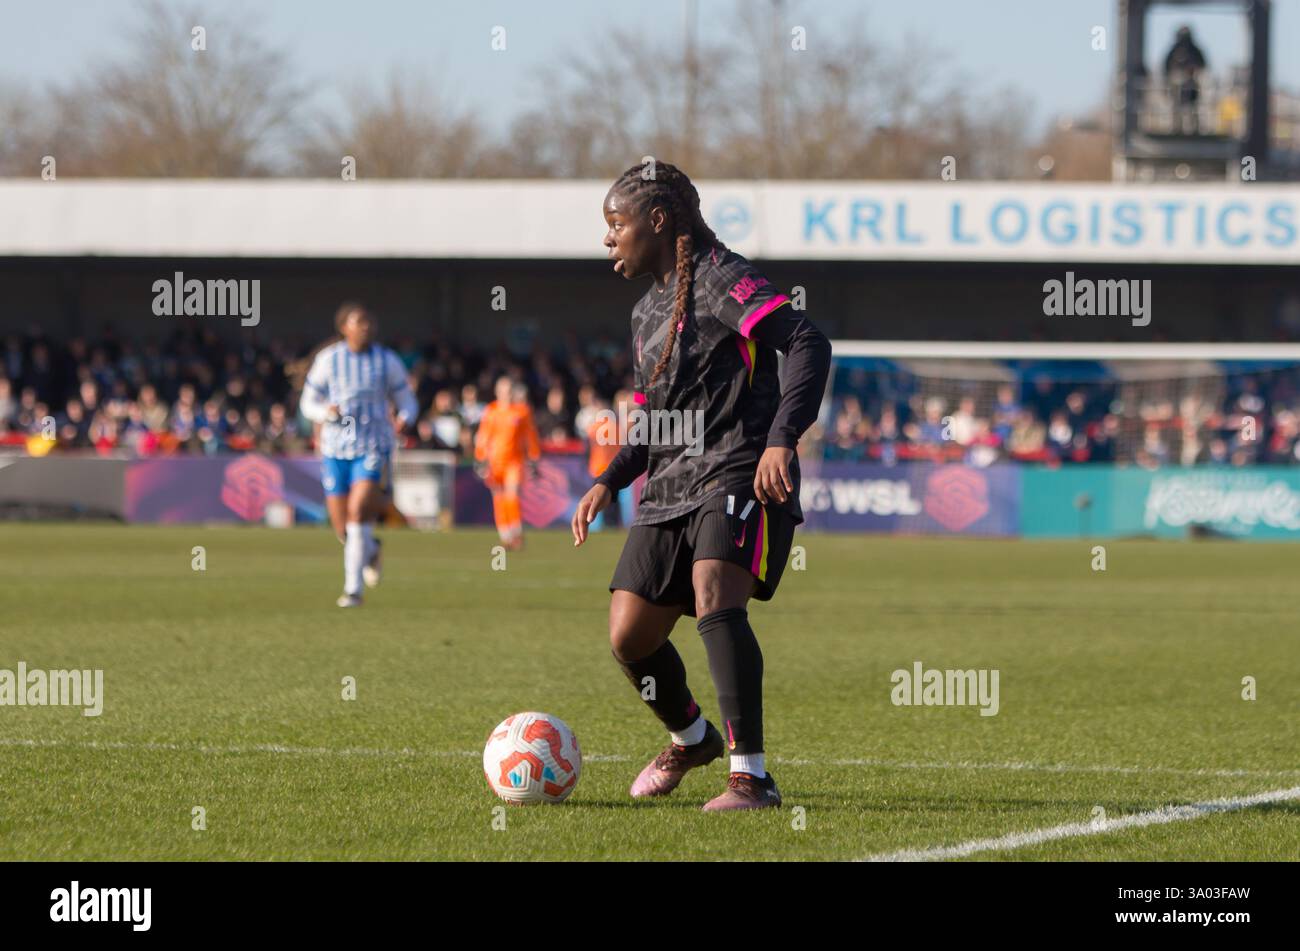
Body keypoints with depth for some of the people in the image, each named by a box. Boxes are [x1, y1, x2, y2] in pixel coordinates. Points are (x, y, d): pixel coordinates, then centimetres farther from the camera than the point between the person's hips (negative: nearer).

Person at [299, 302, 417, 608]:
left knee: (358, 512, -21)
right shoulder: (328, 359, 1)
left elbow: (407, 402, 9)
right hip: (335, 450, 2)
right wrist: (327, 412, -15)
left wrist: (405, 419, -14)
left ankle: (353, 589, -13)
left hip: (373, 450, -2)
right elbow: (308, 403, 8)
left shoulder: (387, 361, 1)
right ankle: (371, 551, 39)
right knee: (342, 528, 3)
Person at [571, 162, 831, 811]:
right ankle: (691, 739, 32)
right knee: (629, 636, 2)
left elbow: (807, 344, -19)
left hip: (739, 478, -8)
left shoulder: (721, 280, -7)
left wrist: (781, 440, -30)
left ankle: (751, 776, -30)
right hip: (669, 490, 8)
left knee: (713, 596, -30)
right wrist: (609, 482, 15)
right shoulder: (646, 312, 21)